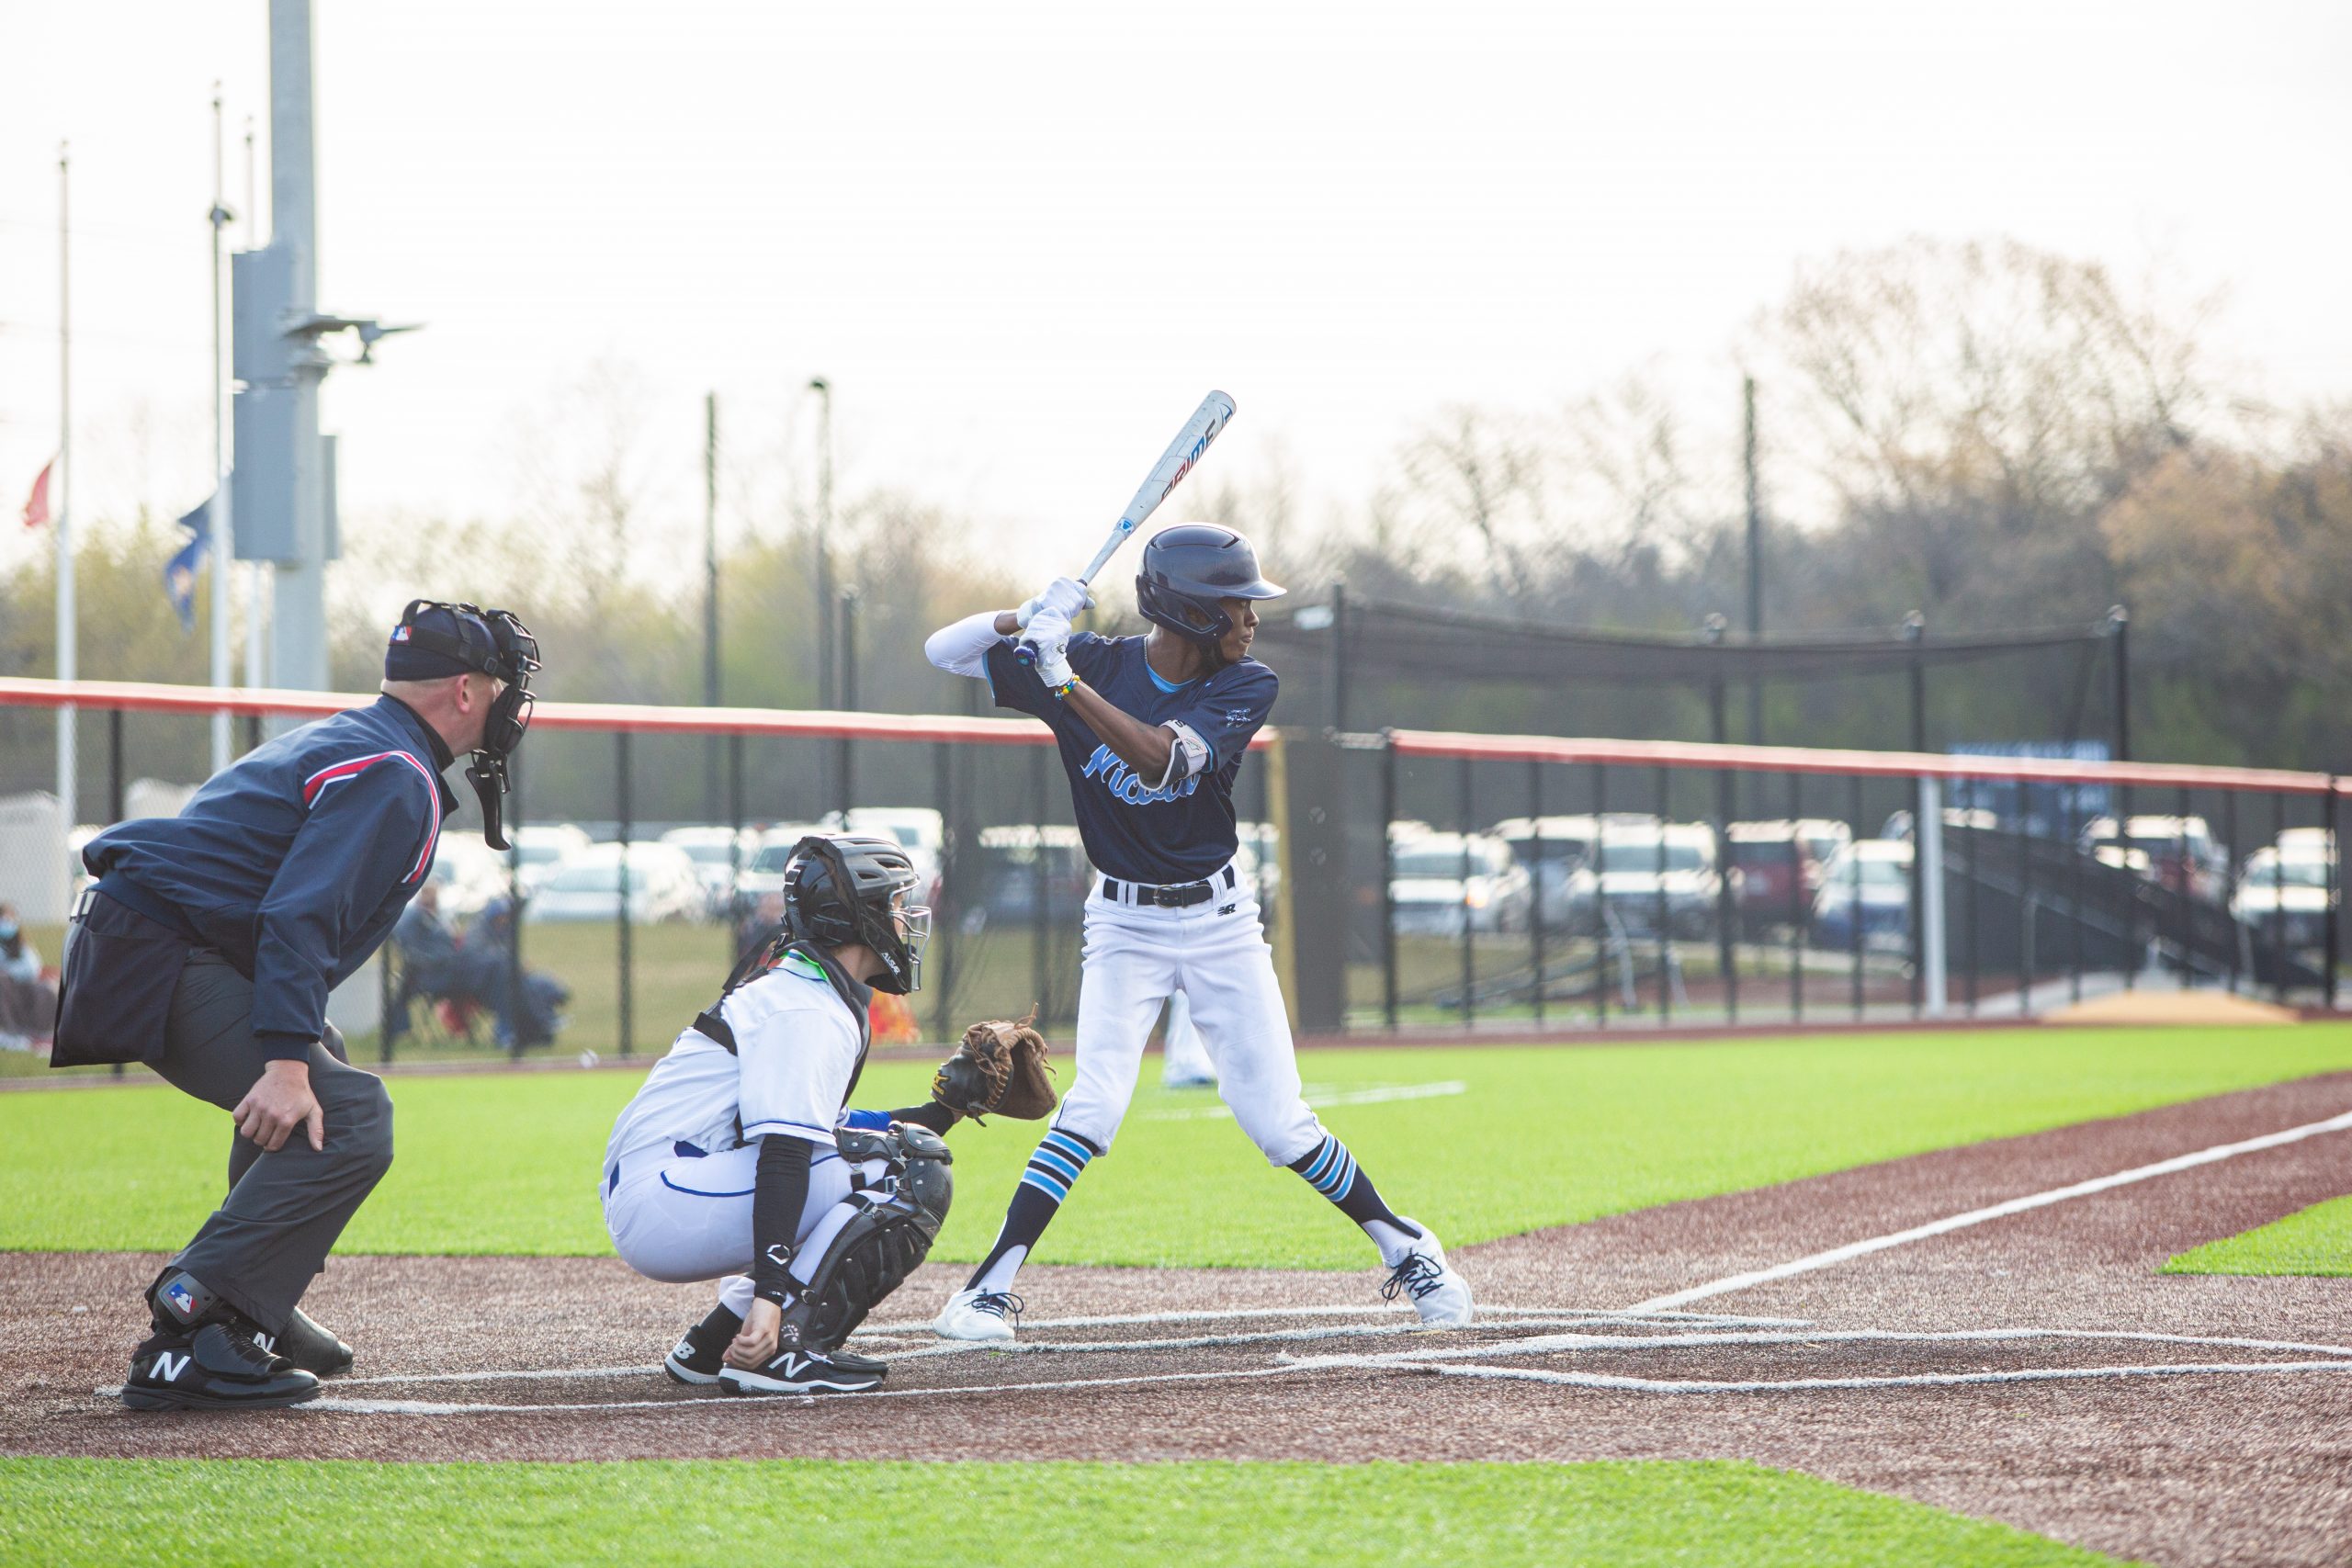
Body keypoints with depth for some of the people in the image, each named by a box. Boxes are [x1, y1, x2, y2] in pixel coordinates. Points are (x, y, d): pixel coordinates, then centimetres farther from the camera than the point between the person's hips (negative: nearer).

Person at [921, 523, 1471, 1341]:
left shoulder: (1246, 687, -10)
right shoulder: (1095, 660, -9)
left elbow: (1164, 759, -28)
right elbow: (944, 651, -7)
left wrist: (1066, 681, -37)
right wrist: (1030, 616, -26)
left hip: (1219, 921, 1)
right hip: (1124, 925, -1)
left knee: (1276, 1119, -2)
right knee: (1095, 1106, -18)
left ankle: (1405, 1248, 17)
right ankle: (989, 1290, -14)